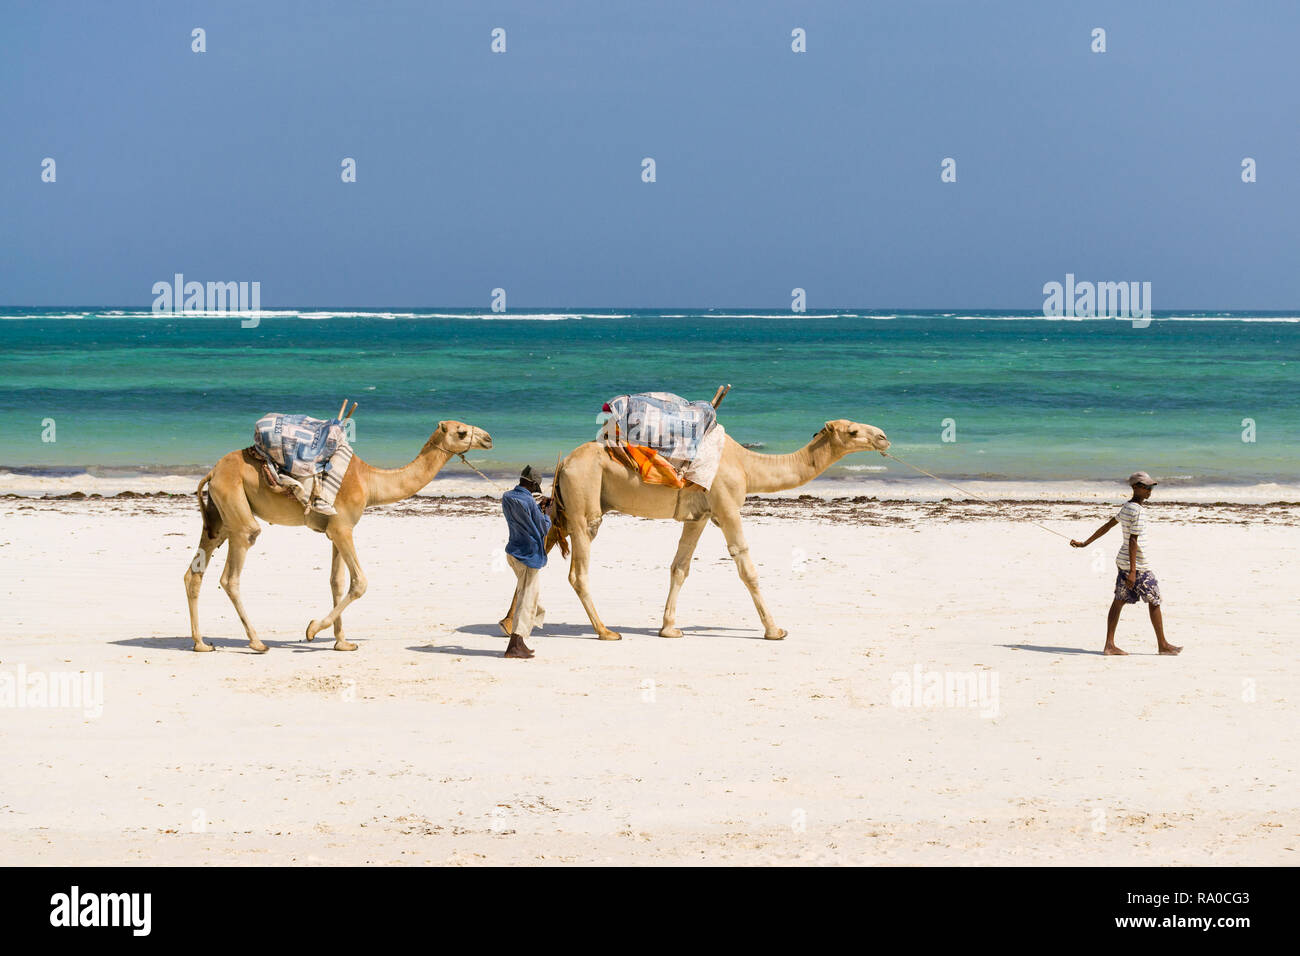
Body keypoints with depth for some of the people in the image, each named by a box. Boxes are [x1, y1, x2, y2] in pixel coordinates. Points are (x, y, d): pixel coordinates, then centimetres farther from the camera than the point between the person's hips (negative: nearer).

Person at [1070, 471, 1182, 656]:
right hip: (1139, 565, -9)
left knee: (1119, 601, 7)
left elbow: (1107, 525, 17)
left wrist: (1086, 543, 24)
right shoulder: (1136, 511, -19)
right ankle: (1163, 645, 11)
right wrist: (1132, 571, -24)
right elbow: (1133, 541, -23)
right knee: (1154, 601, 2)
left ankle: (1109, 645, 6)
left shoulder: (1127, 507, 10)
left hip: (1123, 561, 9)